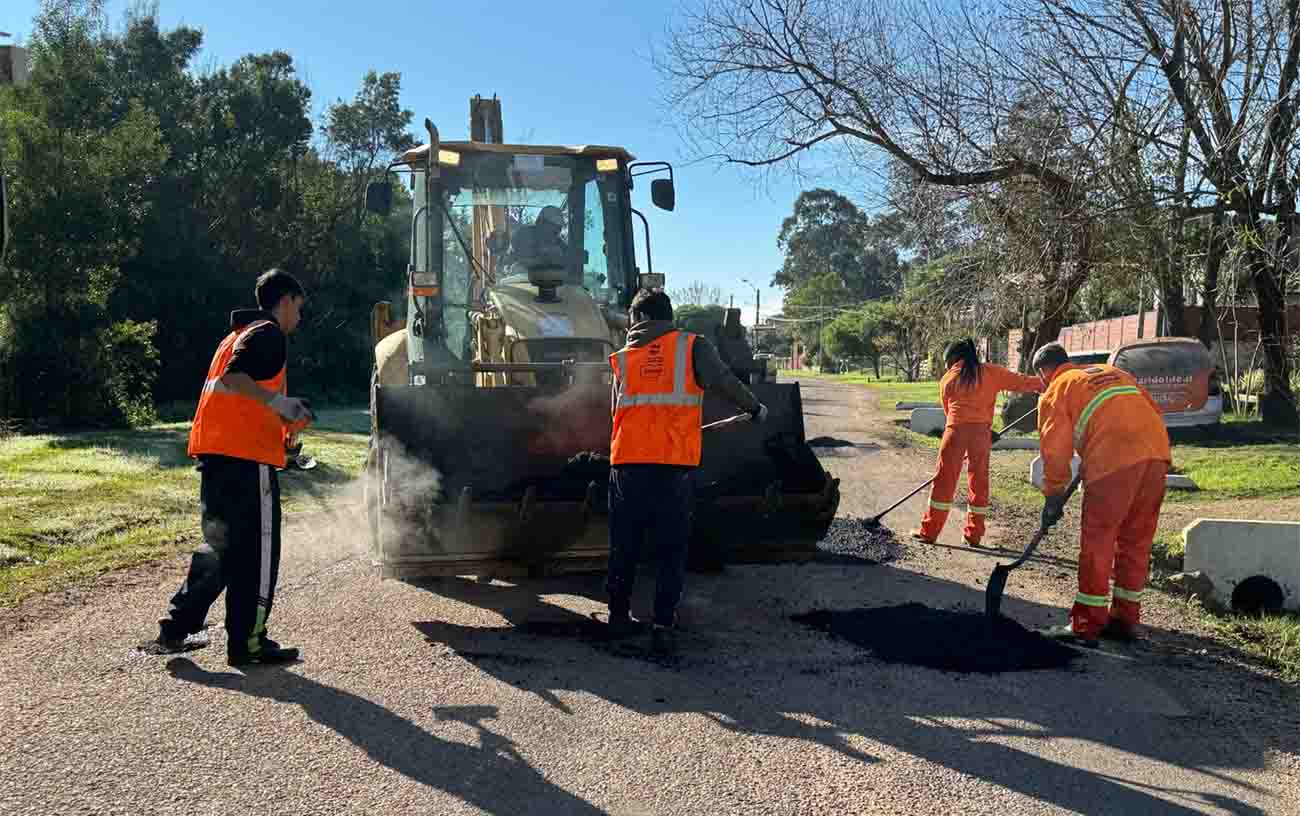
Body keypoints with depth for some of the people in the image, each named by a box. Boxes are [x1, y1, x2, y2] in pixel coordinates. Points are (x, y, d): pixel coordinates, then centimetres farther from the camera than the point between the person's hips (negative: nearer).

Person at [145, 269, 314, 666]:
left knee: (221, 544, 18)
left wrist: (283, 420, 25)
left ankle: (175, 630, 19)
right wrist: (278, 401, -21)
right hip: (247, 456, -9)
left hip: (214, 453, 9)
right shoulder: (268, 334, -4)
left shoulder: (236, 335, 25)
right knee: (258, 549, -1)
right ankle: (248, 643, 4)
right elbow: (233, 376, -21)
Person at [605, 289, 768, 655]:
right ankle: (663, 626, 5)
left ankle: (619, 615, 27)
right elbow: (724, 382, -6)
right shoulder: (693, 347, 5)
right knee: (672, 549, 6)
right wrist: (755, 409, 9)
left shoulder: (623, 357, 14)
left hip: (627, 463, 3)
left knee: (624, 545, 15)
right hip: (675, 464, -2)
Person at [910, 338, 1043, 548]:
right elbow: (1020, 382, 9)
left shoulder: (947, 379, 15)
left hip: (956, 429, -1)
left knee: (944, 480, 5)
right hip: (981, 430, 1)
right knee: (979, 481, 11)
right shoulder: (991, 372, 12)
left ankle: (929, 531, 9)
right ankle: (973, 535, 17)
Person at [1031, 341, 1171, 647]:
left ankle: (1086, 625, 7)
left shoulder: (1054, 393, 12)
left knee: (1097, 542, 2)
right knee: (1136, 541, 15)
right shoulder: (1111, 371, 30)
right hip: (1157, 453, 6)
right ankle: (1125, 620, 24)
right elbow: (1153, 409, 24)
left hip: (1115, 461, -6)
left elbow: (1056, 449, 7)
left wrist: (1053, 496, 15)